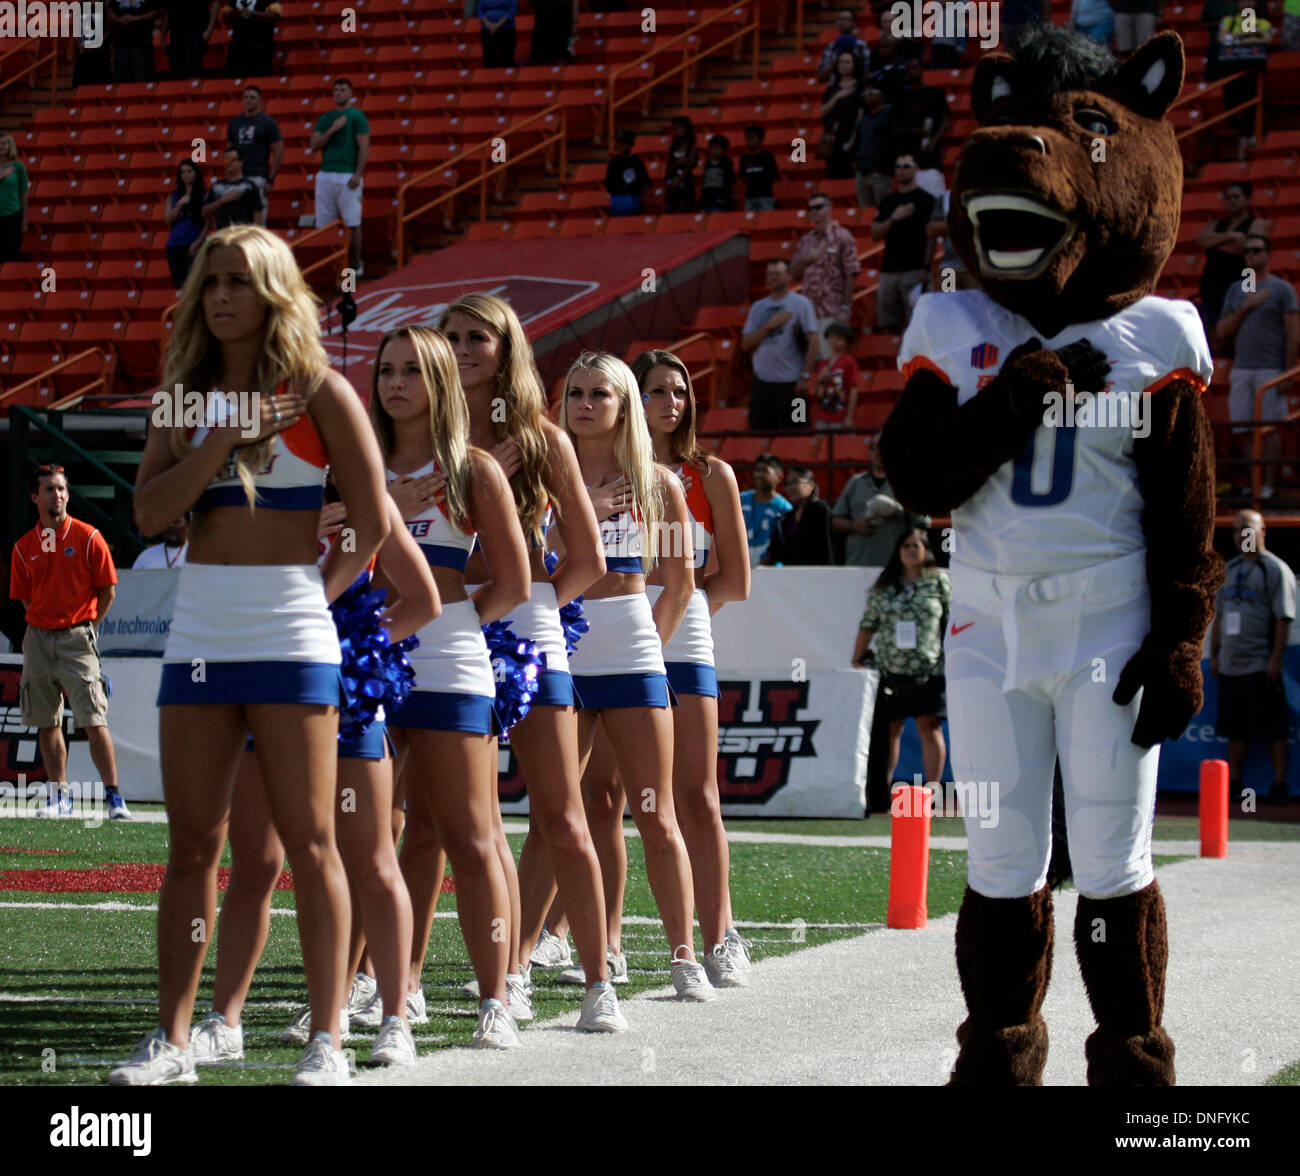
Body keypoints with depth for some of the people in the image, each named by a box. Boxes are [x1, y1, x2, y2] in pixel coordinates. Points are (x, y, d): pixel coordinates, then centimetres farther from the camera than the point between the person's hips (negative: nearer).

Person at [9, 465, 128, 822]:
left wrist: (85, 628, 3)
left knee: (94, 720, -11)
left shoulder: (88, 538, -3)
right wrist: (47, 623, 9)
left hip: (77, 636, -4)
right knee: (47, 722, 7)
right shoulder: (24, 547, 7)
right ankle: (59, 795, 16)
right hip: (38, 639, 4)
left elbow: (107, 591, 1)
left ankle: (114, 796, -10)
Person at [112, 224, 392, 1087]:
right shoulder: (189, 393, 11)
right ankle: (173, 1039, 9)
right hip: (199, 630, 5)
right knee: (192, 844, 5)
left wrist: (317, 592, 0)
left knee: (309, 841, -3)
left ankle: (327, 1042, 0)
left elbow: (374, 524, -2)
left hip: (290, 635, -4)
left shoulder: (319, 391, -2)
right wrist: (220, 441, -11)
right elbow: (150, 512, -1)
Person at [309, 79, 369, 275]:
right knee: (324, 223, 3)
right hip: (325, 175, 5)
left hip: (348, 176, -5)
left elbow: (364, 148, -5)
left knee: (353, 222, -5)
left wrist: (358, 175, -14)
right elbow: (315, 144, 8)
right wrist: (332, 129, -5)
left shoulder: (357, 116, 0)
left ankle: (356, 263, 1)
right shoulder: (325, 118, 17)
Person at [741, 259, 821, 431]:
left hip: (792, 383, -5)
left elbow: (812, 341, -5)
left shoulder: (801, 303, 1)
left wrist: (805, 377, -12)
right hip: (762, 381, 5)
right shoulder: (758, 307, 15)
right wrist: (769, 326, -7)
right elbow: (746, 344, 8)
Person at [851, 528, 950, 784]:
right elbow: (868, 625, 13)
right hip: (891, 671, 2)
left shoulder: (939, 581, 4)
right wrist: (857, 660, 10)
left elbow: (951, 622, 3)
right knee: (889, 729, 5)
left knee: (929, 728, -3)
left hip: (929, 670, -2)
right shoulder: (883, 585, 10)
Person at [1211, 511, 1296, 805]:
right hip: (1230, 665, 7)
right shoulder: (1230, 569, 16)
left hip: (1262, 667, -7)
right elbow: (1219, 614, 22)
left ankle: (1279, 783, 0)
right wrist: (1213, 654, 16)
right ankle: (1233, 783, 15)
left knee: (1273, 728, -4)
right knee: (1236, 728, 10)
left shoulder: (1275, 569, -5)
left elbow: (1284, 618, -11)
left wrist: (1276, 659, -17)